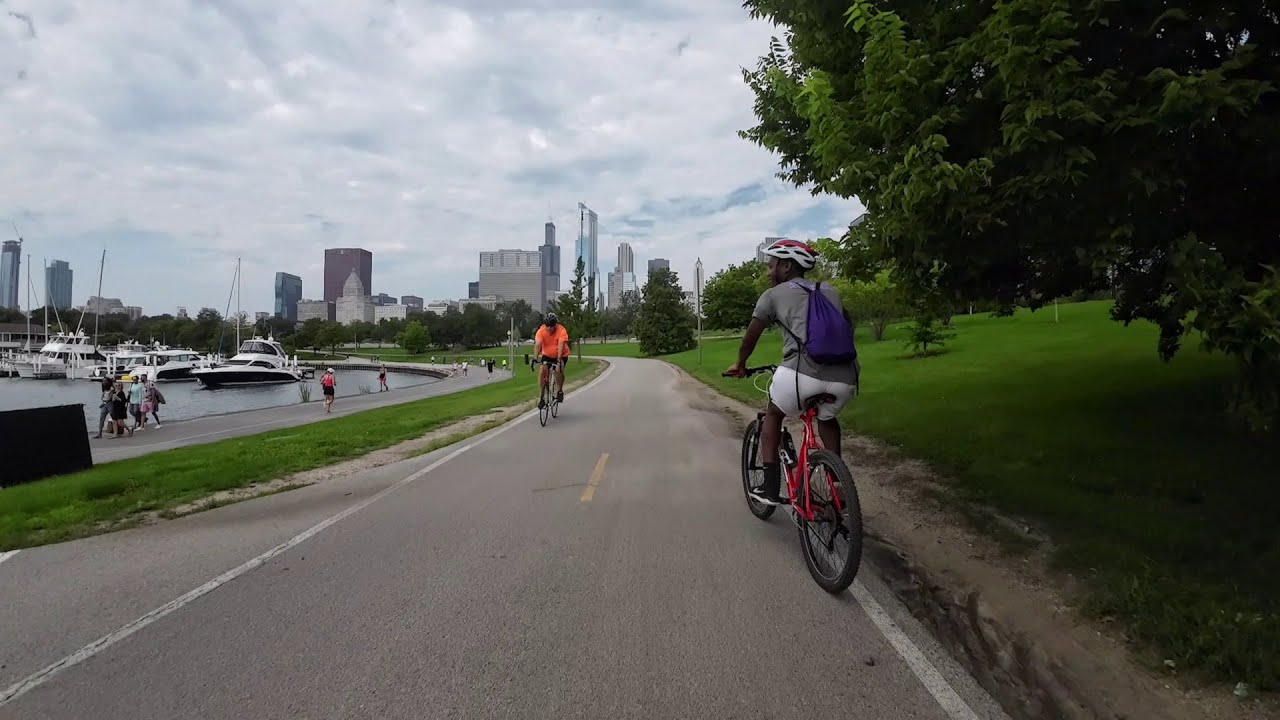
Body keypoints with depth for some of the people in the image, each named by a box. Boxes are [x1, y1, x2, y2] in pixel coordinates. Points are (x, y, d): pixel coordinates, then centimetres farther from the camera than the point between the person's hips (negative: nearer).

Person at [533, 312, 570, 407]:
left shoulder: (561, 331, -26)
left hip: (561, 355, -2)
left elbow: (560, 346, -35)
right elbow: (537, 344, -29)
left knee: (559, 370, -27)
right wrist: (535, 358, -43)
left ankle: (559, 391, -2)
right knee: (542, 370, -20)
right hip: (547, 355, 2)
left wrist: (559, 360, -45)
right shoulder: (541, 331, -20)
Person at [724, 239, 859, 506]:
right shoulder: (831, 291, 27)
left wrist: (740, 365, 39)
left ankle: (770, 488, 18)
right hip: (845, 378, 4)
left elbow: (750, 338, 21)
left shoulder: (774, 294, 15)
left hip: (803, 373, -4)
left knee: (773, 415, 25)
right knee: (827, 418, 34)